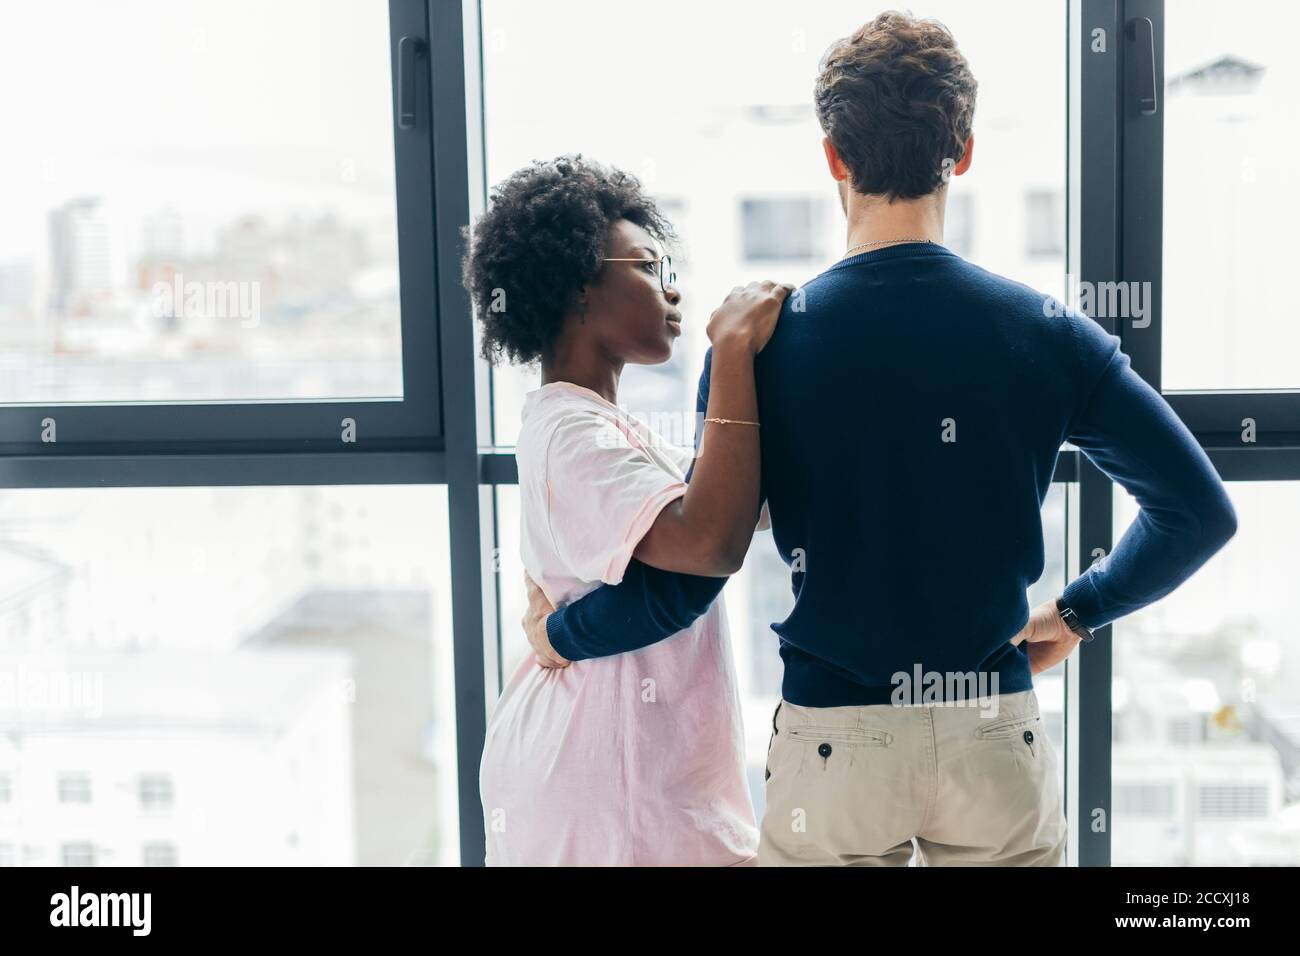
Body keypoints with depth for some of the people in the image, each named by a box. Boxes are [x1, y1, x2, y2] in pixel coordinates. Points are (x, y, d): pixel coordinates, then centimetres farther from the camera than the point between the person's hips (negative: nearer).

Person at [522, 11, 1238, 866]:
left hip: (835, 741, -1)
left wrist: (561, 634, 6)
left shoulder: (761, 343, -10)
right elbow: (1203, 511, -3)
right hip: (998, 741, 1)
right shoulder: (1045, 332, -5)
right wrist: (1078, 612, 11)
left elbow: (690, 577, -11)